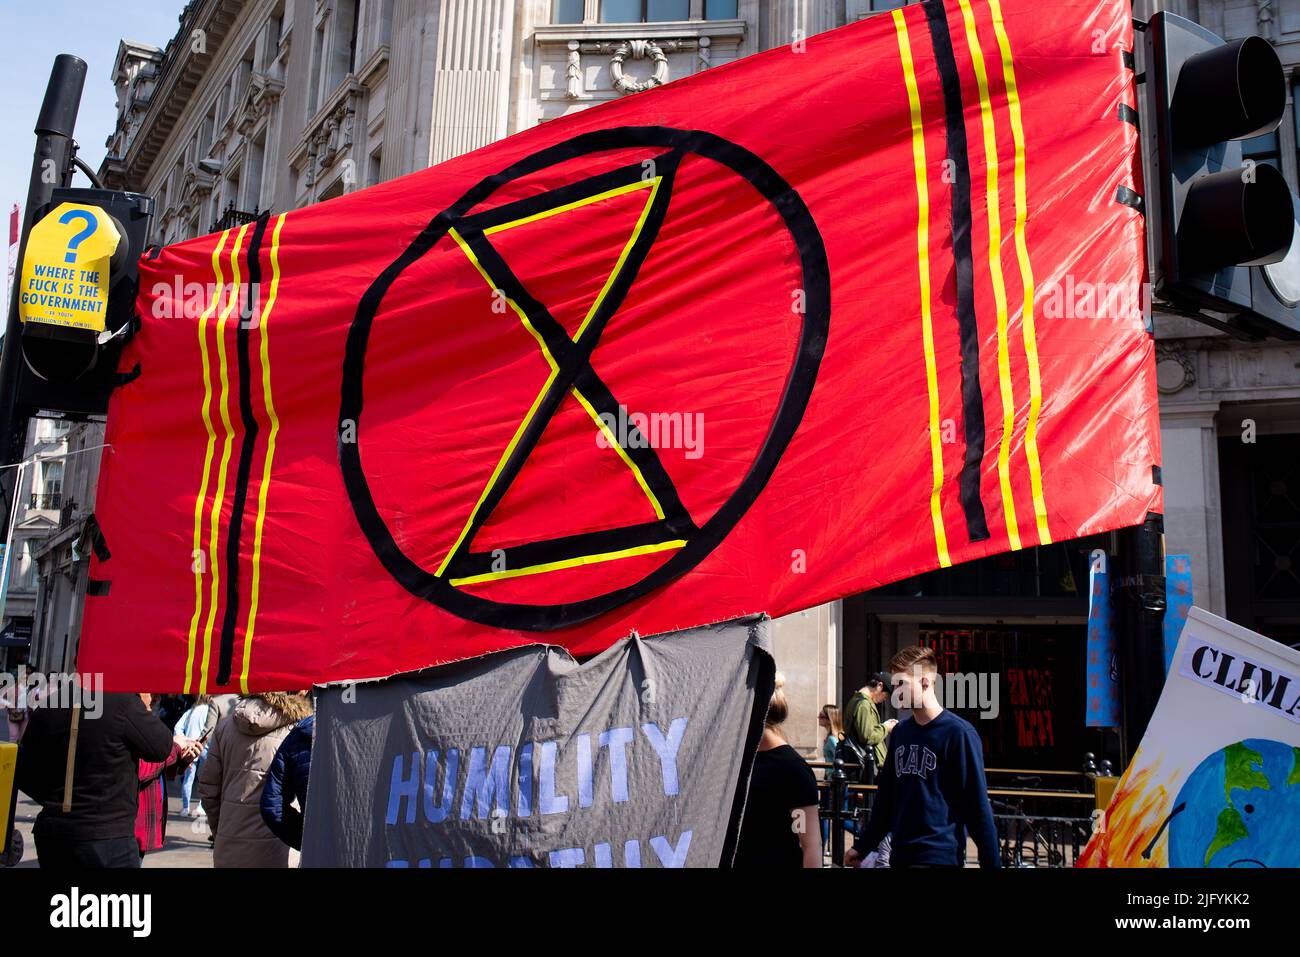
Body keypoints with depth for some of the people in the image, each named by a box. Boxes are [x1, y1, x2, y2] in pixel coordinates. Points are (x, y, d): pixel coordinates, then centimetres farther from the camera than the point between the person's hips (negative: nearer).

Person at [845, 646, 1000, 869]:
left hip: (938, 857, -6)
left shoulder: (958, 733, -11)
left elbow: (977, 806, -10)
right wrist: (862, 847, 17)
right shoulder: (899, 732, 8)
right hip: (899, 855, 6)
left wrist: (991, 863, -10)